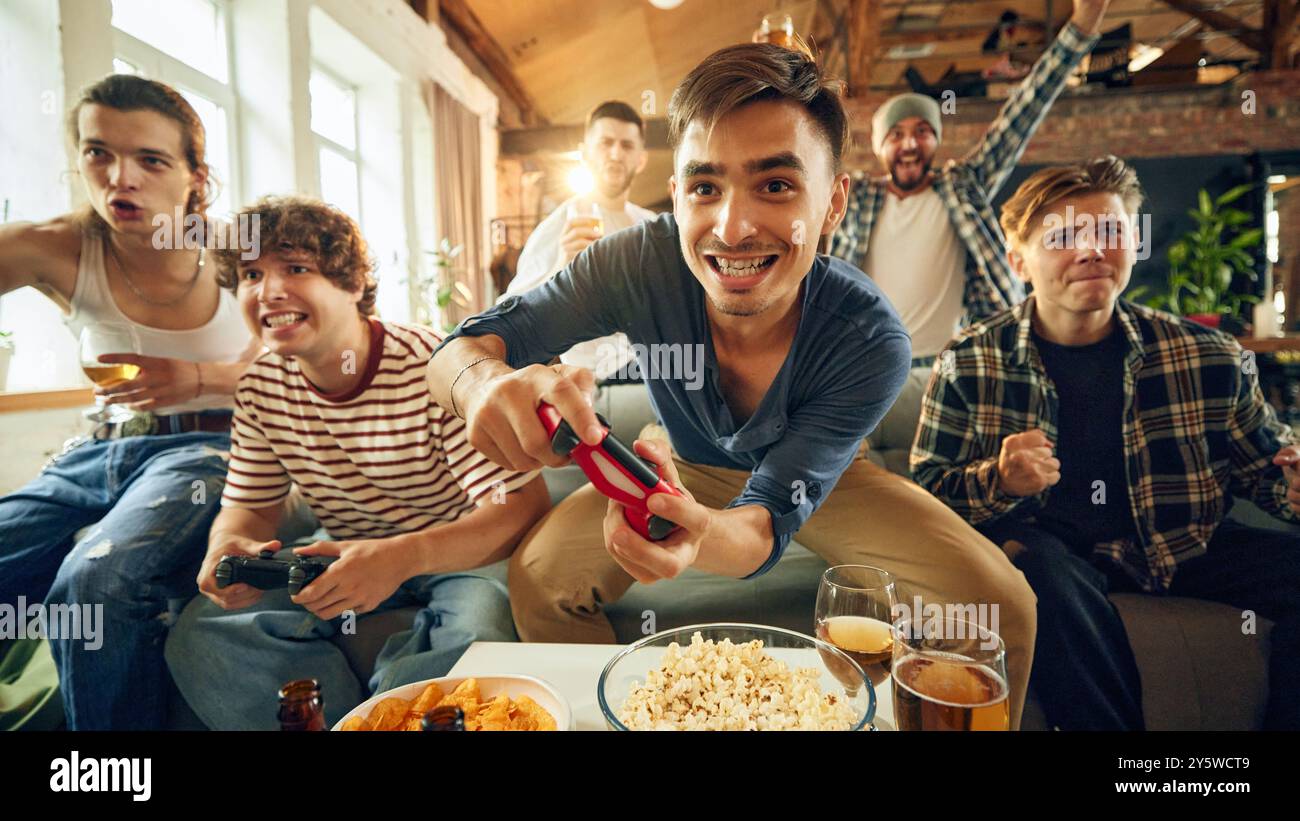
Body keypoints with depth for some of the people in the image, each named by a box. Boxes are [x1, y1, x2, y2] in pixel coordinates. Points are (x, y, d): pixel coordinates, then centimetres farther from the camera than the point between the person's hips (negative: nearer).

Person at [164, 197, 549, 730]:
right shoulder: (260, 389, -4)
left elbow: (525, 505, -28)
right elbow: (250, 506, 6)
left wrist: (404, 556, -42)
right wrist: (228, 546, -20)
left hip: (456, 559, -4)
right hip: (350, 562, 5)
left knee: (481, 642, -35)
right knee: (198, 634, -13)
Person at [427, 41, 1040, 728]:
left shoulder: (871, 345, -31)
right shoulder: (641, 265, -29)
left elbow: (770, 516, -32)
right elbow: (462, 346, -28)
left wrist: (699, 533, -57)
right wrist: (487, 381, -54)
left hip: (814, 479, 0)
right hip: (681, 466, 1)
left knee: (999, 604, -17)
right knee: (539, 575, -20)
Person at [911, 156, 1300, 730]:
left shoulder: (1209, 358, -1)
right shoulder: (969, 362, -8)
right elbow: (926, 490, -8)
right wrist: (999, 481, -29)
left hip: (1180, 547, 4)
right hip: (1042, 546, -3)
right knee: (1037, 567, -35)